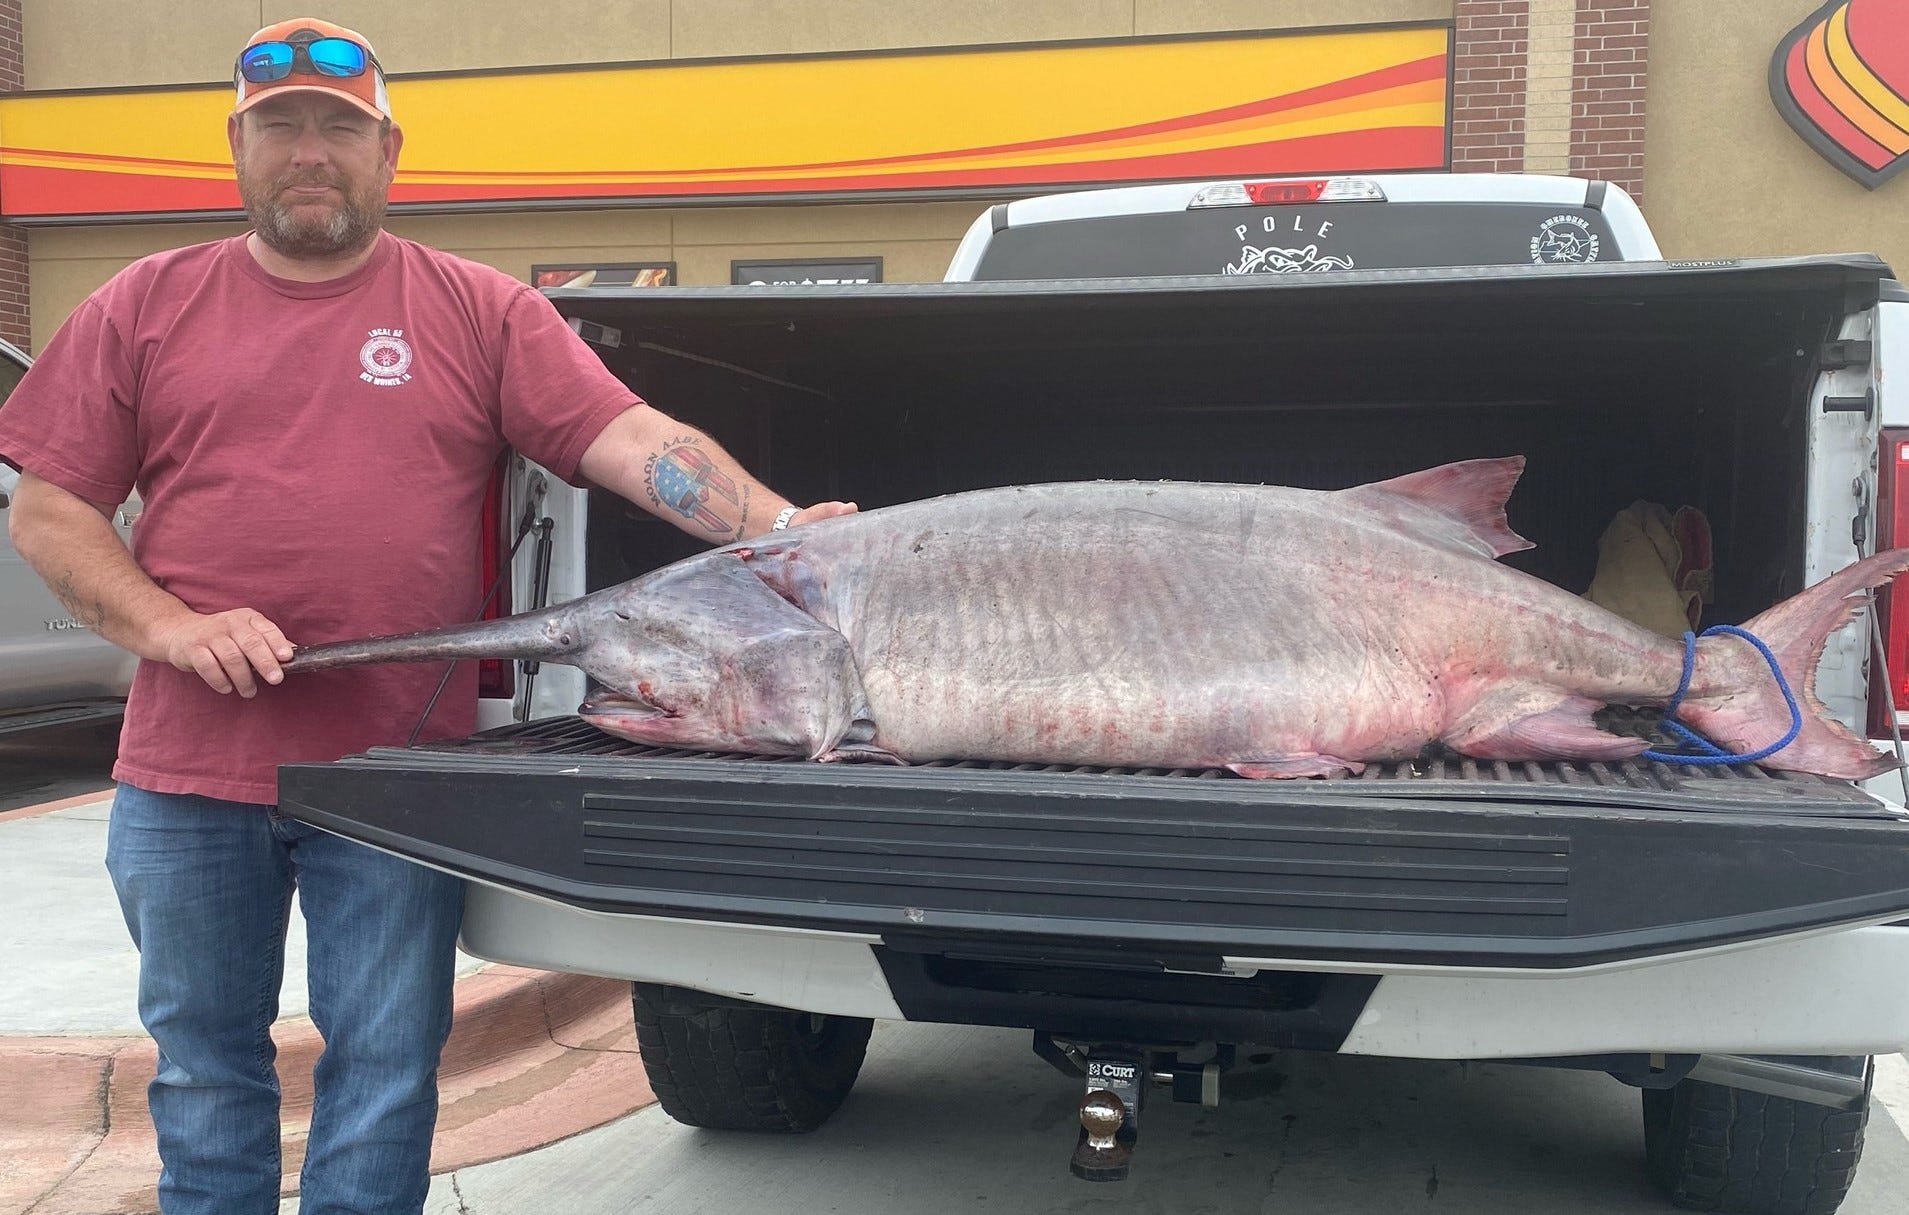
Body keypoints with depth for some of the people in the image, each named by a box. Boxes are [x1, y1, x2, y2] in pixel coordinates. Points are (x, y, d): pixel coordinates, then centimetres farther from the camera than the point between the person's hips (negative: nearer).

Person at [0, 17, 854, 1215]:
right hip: (186, 779, 2)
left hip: (398, 779, -2)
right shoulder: (145, 307, 8)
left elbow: (634, 438, -6)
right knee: (205, 1065, 17)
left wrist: (778, 525, -22)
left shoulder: (482, 310, 3)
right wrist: (167, 626, -10)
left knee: (385, 1073, 8)